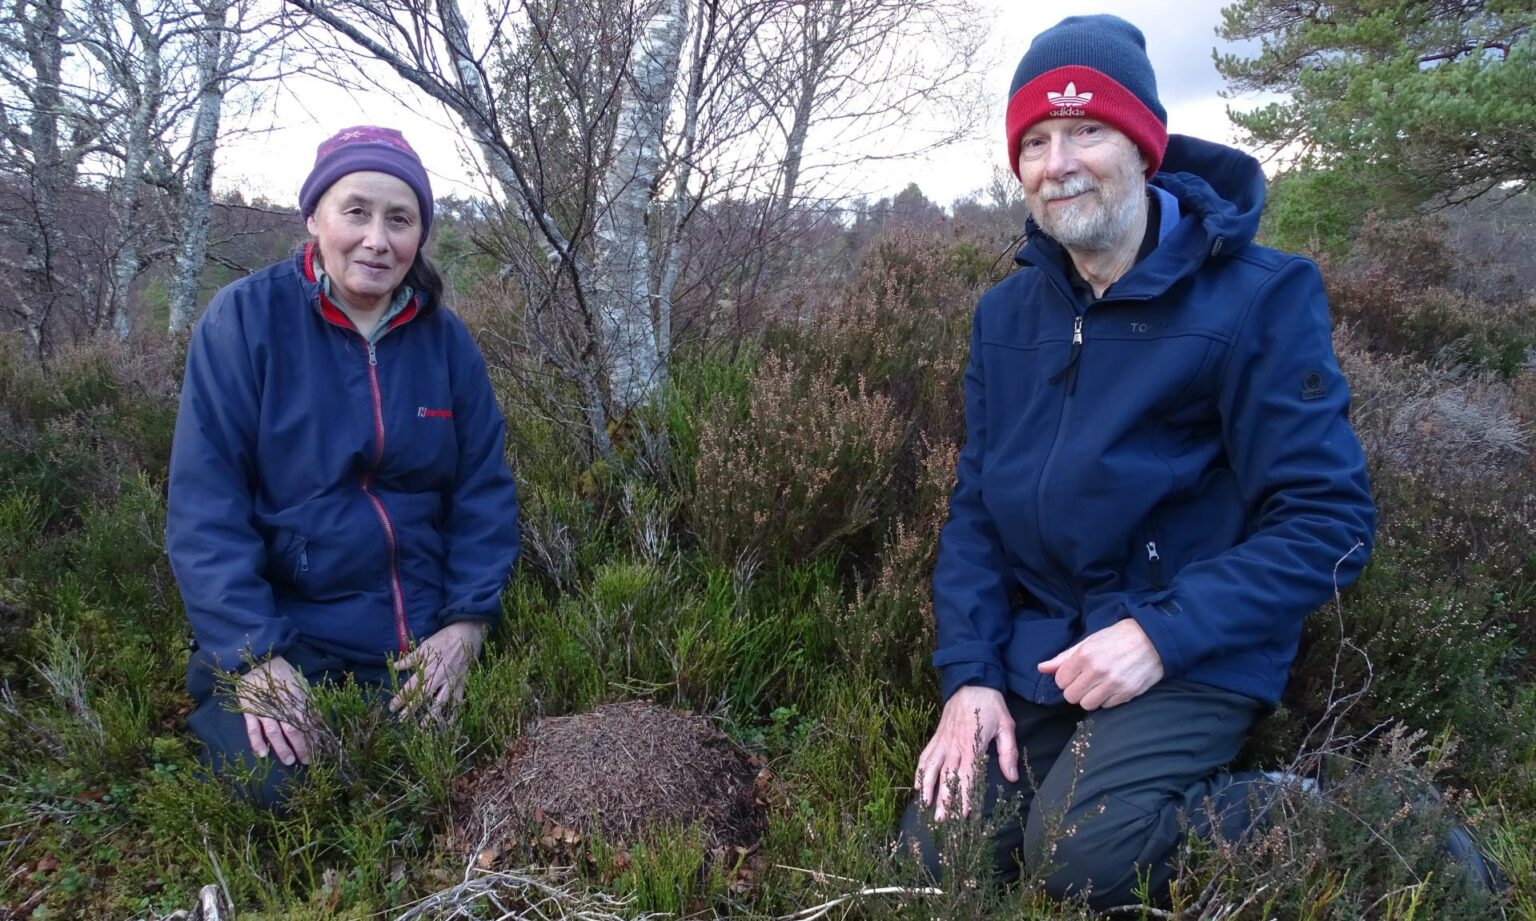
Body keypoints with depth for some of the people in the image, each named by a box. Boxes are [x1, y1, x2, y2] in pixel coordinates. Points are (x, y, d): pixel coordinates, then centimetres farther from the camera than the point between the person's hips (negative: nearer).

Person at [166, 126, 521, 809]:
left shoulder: (446, 340, 3)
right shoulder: (245, 318, -8)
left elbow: (484, 491, 4)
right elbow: (205, 504, -12)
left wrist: (466, 624, -9)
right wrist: (252, 657, -19)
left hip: (421, 644, 3)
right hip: (278, 632, -3)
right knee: (282, 788, -22)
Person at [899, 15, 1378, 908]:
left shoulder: (1259, 296, -12)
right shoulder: (1005, 313, 5)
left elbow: (1329, 519, -13)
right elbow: (977, 507, 7)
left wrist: (1162, 633, -23)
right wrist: (970, 672, -5)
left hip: (1196, 652, -5)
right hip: (1037, 652, 5)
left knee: (1078, 850, -24)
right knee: (938, 854, -3)